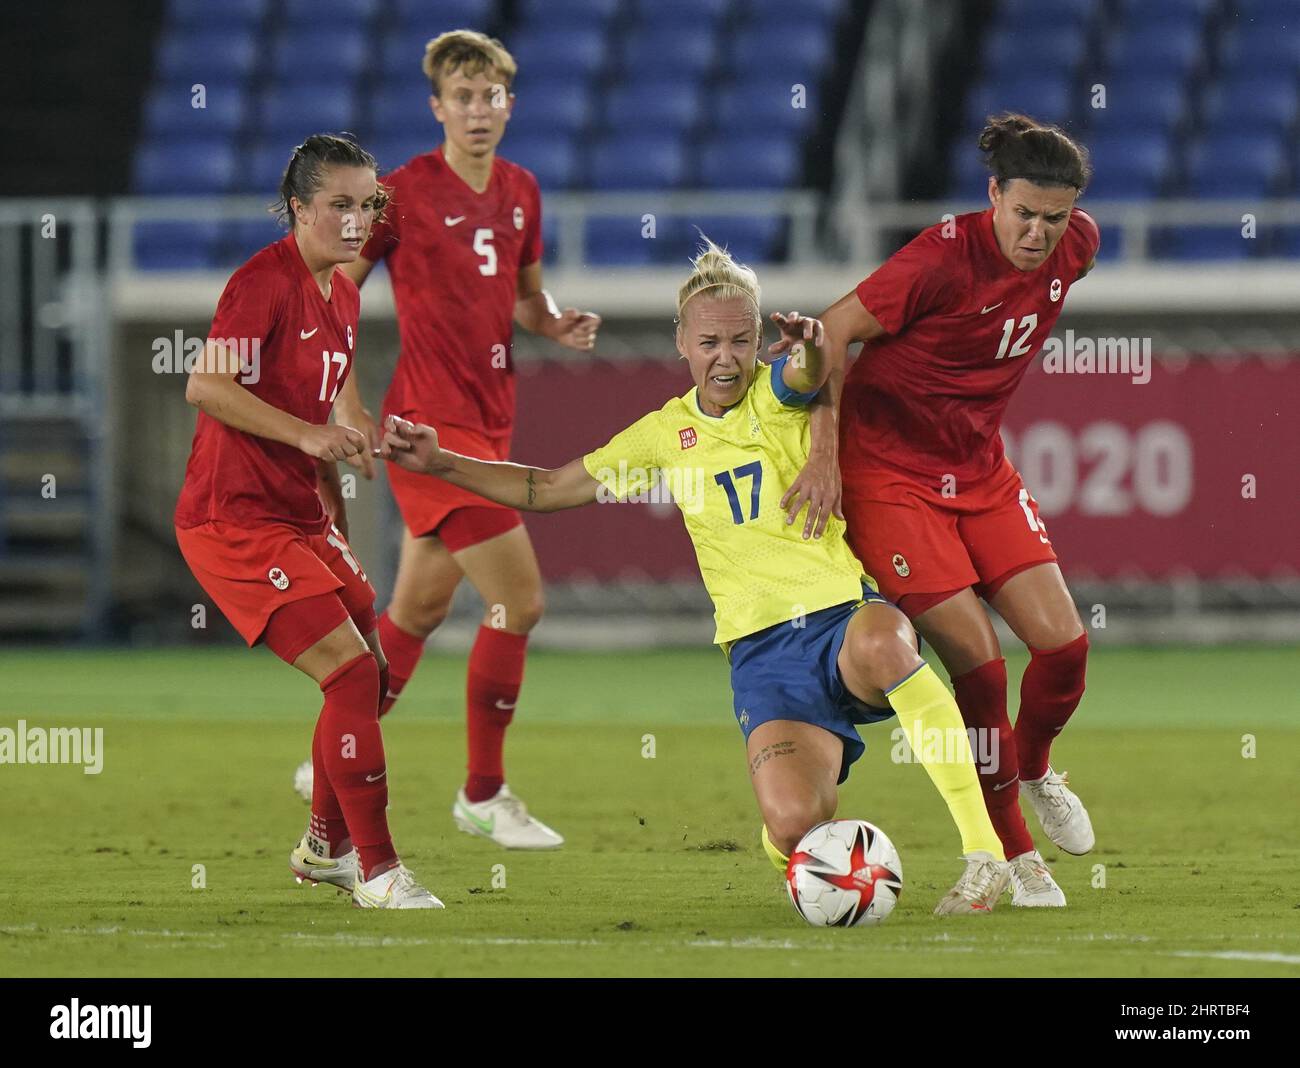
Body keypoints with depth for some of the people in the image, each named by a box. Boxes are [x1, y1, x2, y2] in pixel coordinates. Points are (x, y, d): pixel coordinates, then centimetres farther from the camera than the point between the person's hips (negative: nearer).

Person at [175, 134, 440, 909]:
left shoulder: (341, 293, 14)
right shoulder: (266, 282, -15)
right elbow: (207, 386, -24)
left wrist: (337, 514, 25)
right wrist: (308, 434, -30)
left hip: (299, 516, 10)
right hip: (236, 520, -10)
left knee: (373, 677, 14)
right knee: (352, 674, -15)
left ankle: (327, 847, 32)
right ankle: (376, 872, -7)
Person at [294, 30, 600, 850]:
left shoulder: (520, 192, 10)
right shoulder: (405, 192, -10)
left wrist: (560, 324, 0)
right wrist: (348, 405, -12)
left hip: (490, 424, 8)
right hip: (432, 424, -8)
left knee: (421, 609, 15)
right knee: (519, 599, -12)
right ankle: (485, 795, -1)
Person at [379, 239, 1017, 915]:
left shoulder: (776, 394, 3)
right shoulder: (665, 436, 13)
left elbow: (803, 377, -23)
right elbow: (549, 490, 22)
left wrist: (809, 351, -47)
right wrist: (439, 463, 14)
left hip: (847, 613, -2)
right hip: (762, 650, 2)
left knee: (880, 641, -42)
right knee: (794, 826, -26)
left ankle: (981, 849, -32)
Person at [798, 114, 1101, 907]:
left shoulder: (1076, 250, -6)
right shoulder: (946, 256, -24)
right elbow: (834, 332, -18)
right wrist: (825, 454, -22)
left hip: (980, 468, 6)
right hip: (888, 471, -6)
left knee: (1063, 641, -5)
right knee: (976, 655, -13)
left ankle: (1033, 770, 28)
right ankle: (1010, 852, 4)